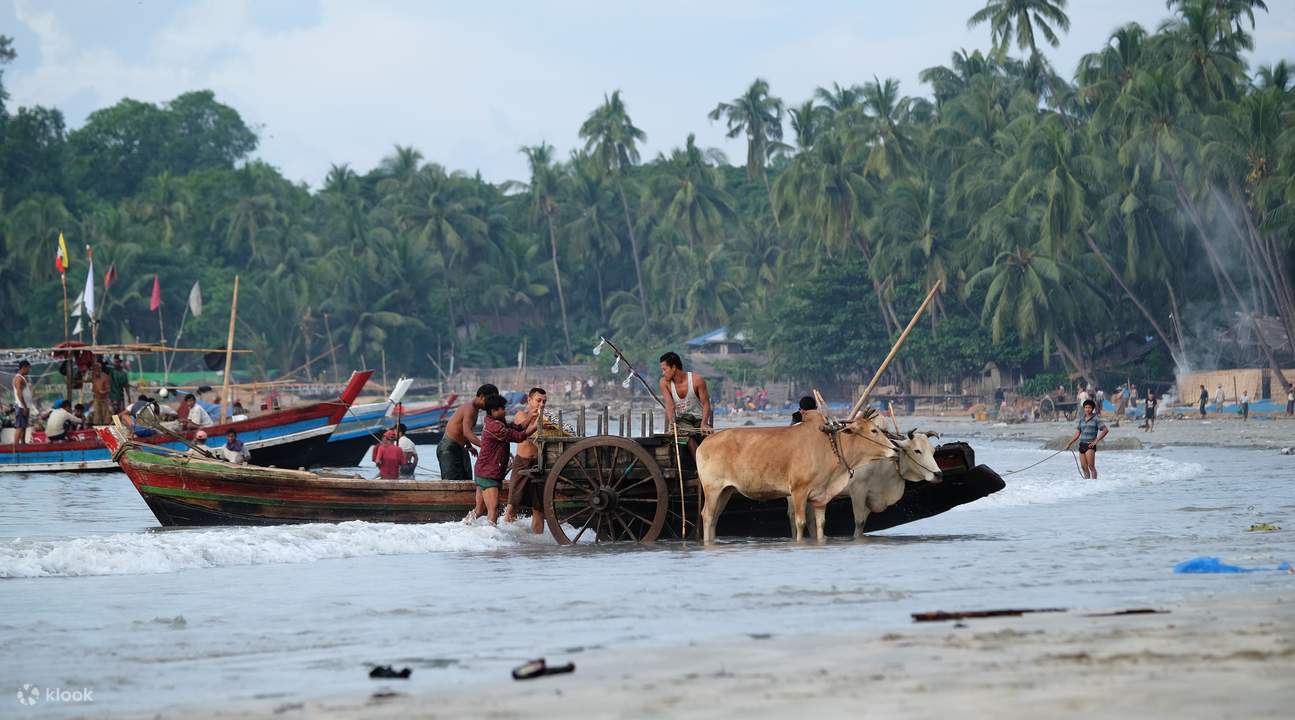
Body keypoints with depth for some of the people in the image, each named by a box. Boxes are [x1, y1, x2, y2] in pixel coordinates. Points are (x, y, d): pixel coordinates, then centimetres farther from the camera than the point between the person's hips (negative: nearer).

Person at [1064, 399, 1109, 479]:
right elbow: (1077, 434, 19)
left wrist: (1096, 441, -12)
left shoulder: (1096, 419, -2)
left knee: (1091, 466, -13)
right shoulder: (1081, 420, 15)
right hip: (1082, 444, 6)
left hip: (1090, 445, -6)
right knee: (1084, 467, 5)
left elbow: (1105, 430, -8)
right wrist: (1069, 444, 11)